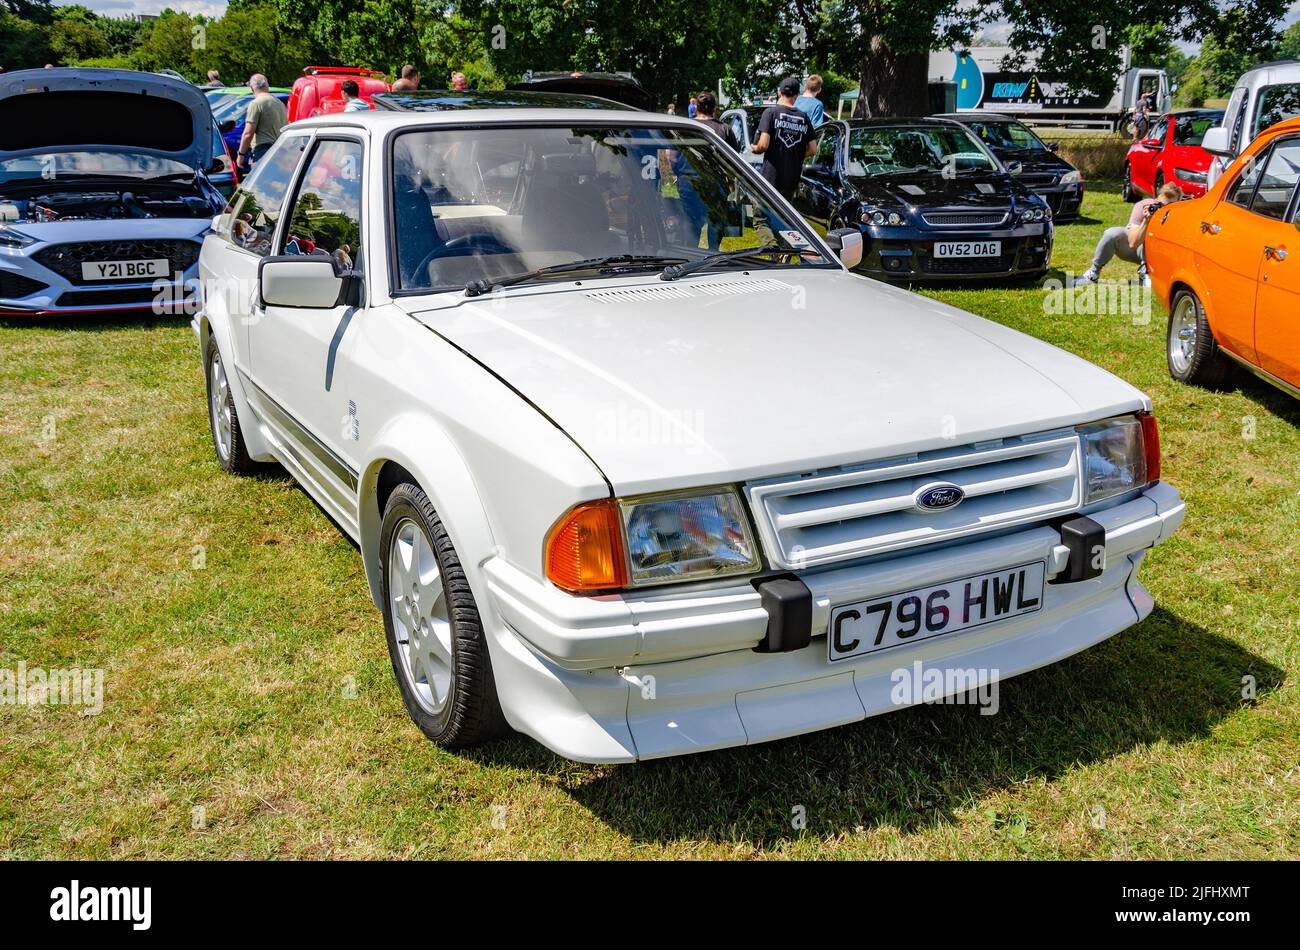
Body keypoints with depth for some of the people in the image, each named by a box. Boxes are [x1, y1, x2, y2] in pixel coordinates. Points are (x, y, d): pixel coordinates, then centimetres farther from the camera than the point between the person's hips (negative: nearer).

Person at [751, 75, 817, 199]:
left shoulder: (771, 112, -7)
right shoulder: (803, 118, 7)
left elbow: (763, 144, -16)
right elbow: (813, 149, 7)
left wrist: (754, 149, 6)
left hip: (771, 177, -5)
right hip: (792, 179, 5)